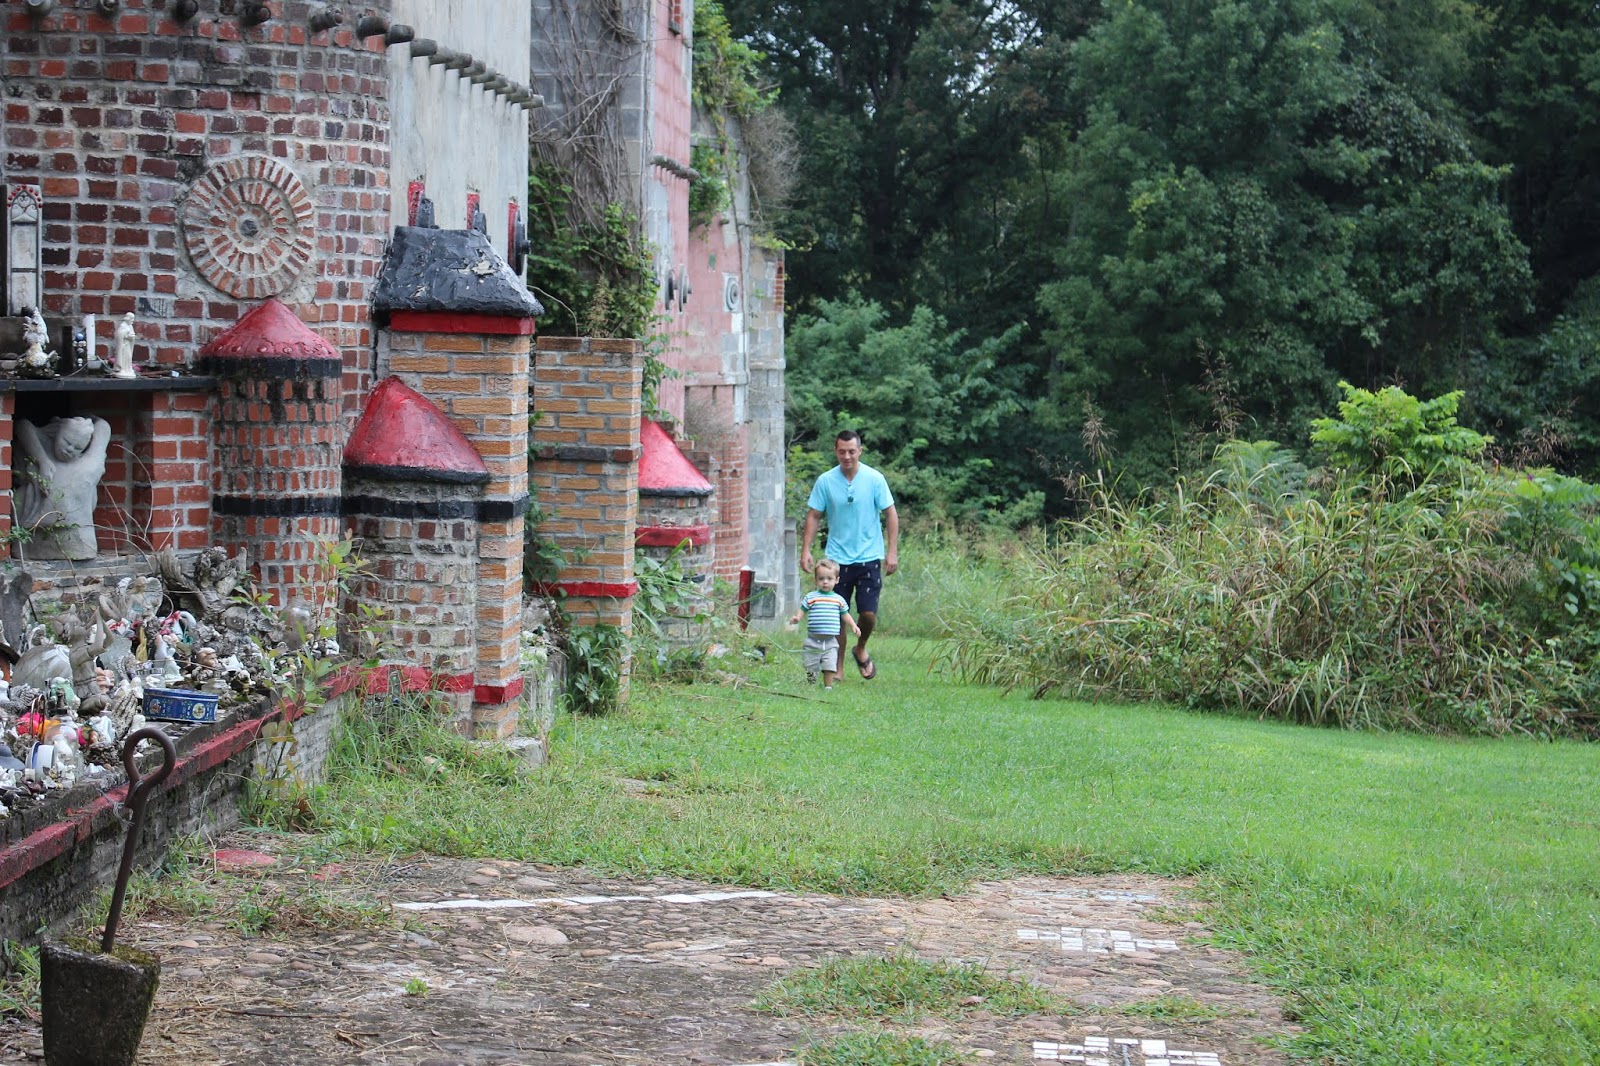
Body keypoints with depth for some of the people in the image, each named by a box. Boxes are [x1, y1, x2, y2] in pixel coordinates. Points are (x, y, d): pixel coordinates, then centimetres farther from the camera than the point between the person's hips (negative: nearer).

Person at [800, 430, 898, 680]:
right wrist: (806, 550, -2)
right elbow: (813, 516, 5)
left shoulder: (874, 479, -4)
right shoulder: (825, 481, -1)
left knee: (868, 613, -8)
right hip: (837, 558, 1)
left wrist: (892, 551, -5)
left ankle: (860, 649, 23)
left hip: (869, 557, -1)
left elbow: (891, 514, 1)